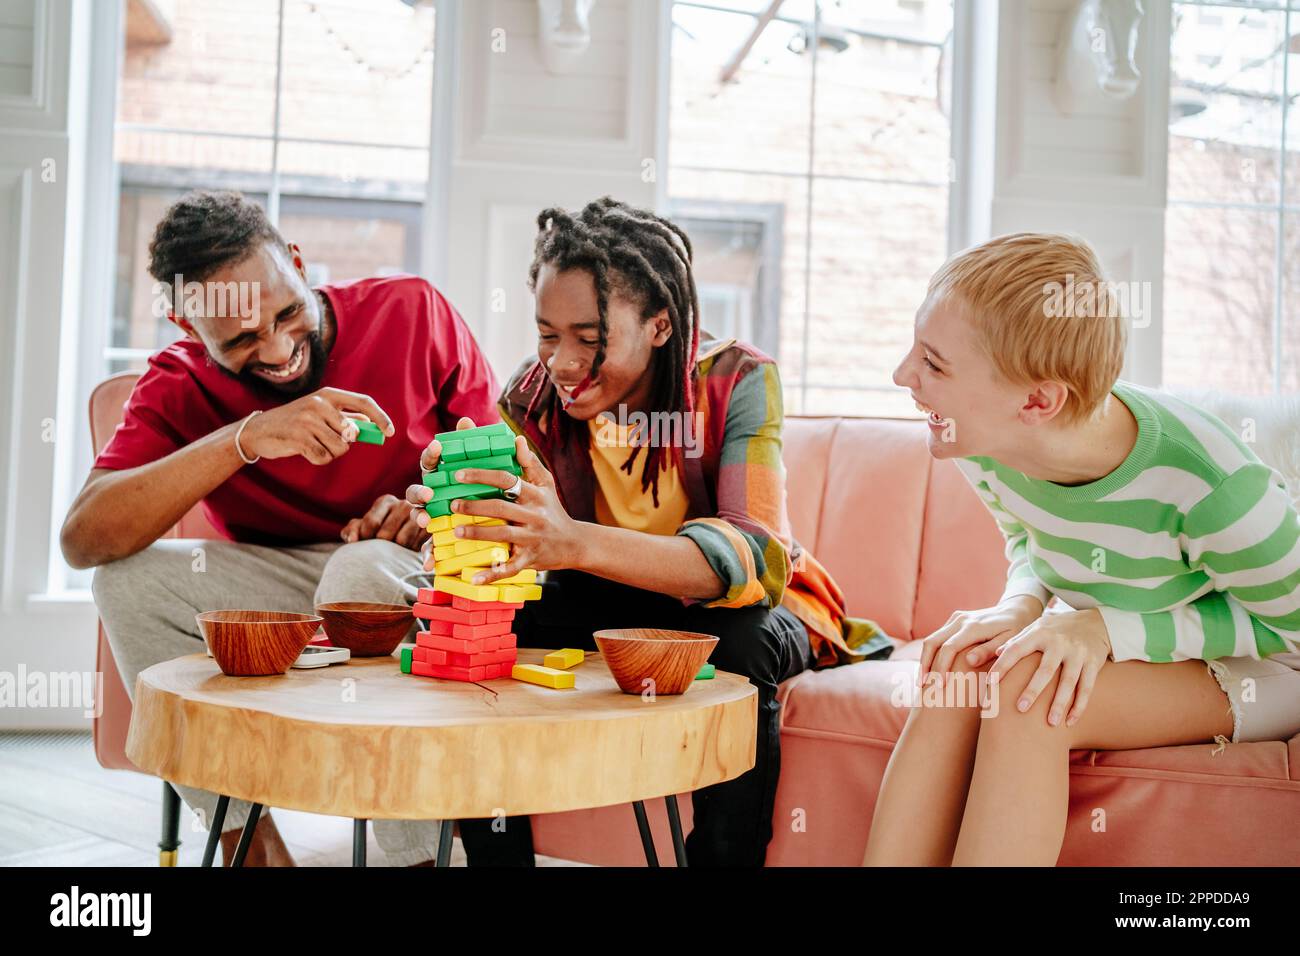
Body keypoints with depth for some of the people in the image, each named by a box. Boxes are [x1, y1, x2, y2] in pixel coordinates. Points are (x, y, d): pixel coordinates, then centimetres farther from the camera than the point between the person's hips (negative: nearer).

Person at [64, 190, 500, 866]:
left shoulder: (411, 311, -7)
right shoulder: (179, 389, -7)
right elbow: (82, 539, -23)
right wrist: (245, 440, -33)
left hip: (419, 575, -2)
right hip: (284, 585, 2)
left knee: (361, 569, -34)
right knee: (131, 575, -19)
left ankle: (421, 854, -22)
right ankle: (250, 840, -13)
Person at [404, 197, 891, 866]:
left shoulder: (737, 381, -22)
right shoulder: (534, 391, -11)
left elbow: (756, 556, -37)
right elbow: (509, 539, -16)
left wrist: (576, 544, -54)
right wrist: (453, 510, -42)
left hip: (729, 606, -3)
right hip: (603, 606, 3)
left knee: (734, 645, -36)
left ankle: (721, 855, -17)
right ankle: (493, 852, -6)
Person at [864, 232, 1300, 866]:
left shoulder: (1207, 486, -35)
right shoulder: (982, 444, -17)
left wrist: (1109, 629, -29)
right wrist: (1020, 605, -20)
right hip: (1099, 643, 5)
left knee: (1024, 697, -32)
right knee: (957, 677, -27)